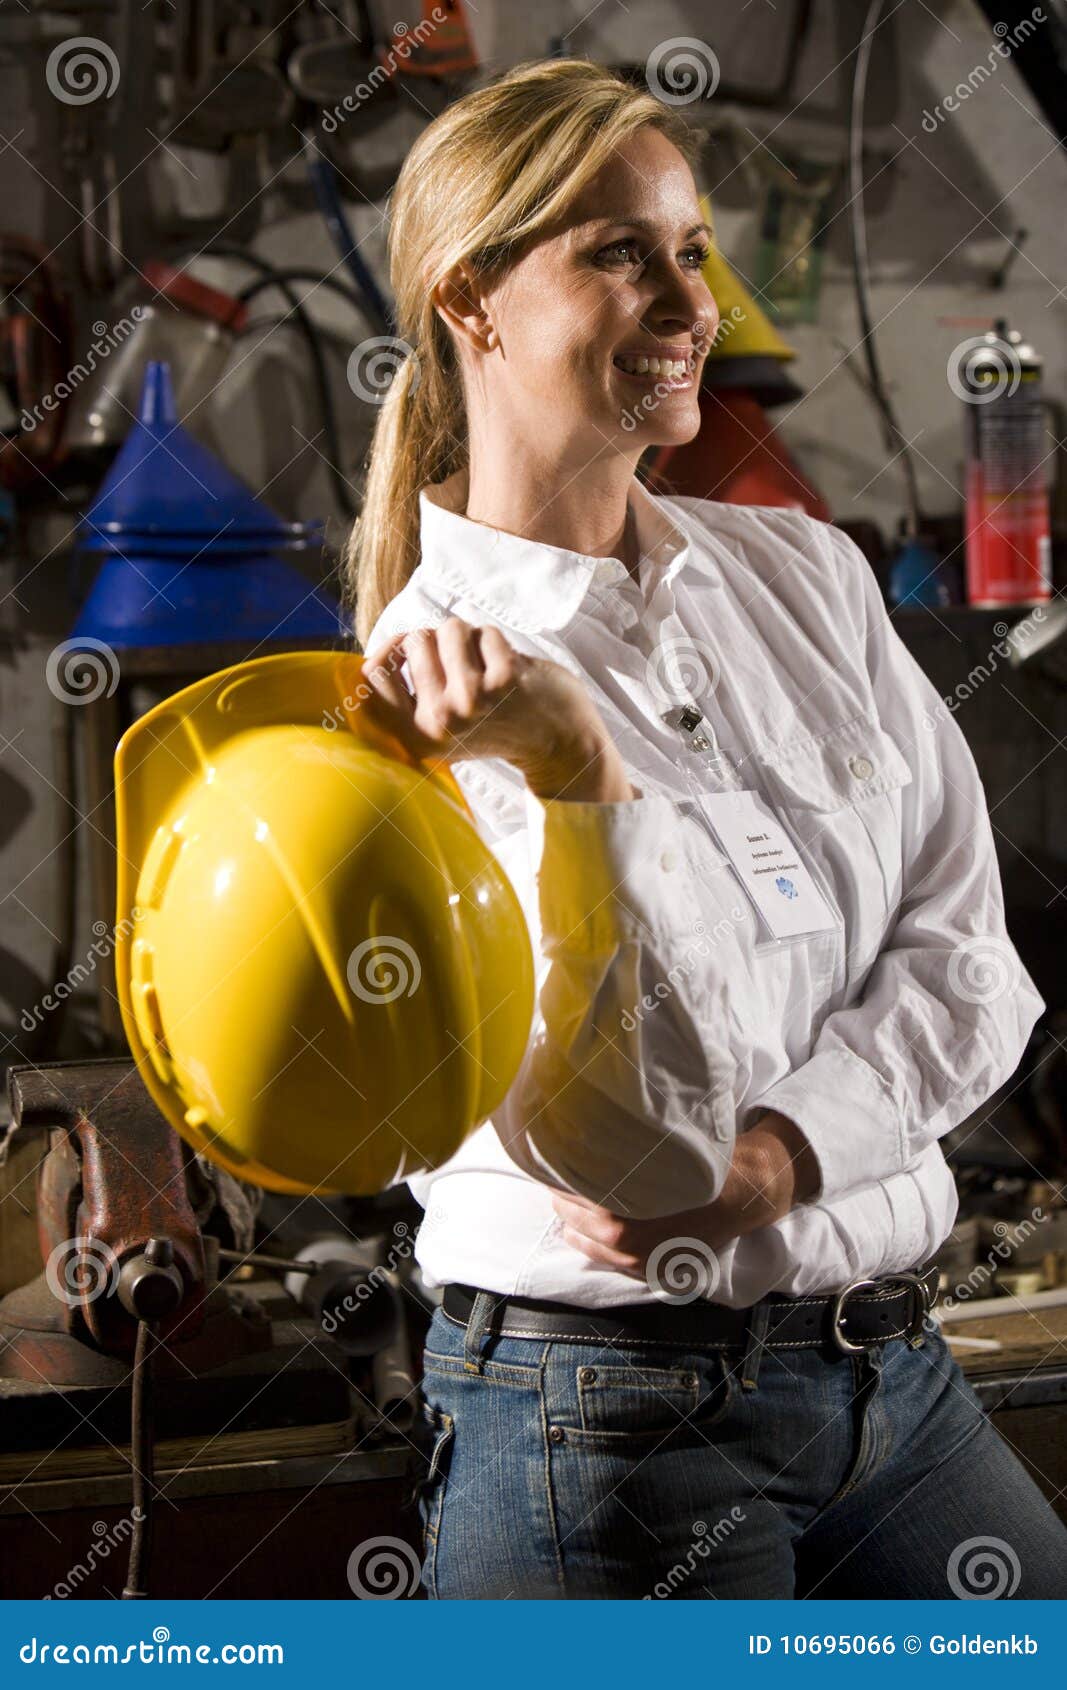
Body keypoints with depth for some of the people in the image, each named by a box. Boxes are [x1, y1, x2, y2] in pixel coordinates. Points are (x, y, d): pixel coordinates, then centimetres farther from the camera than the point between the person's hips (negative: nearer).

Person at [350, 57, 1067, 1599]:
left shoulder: (804, 574, 5)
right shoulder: (434, 689, -11)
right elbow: (638, 1137, -20)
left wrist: (780, 1150, -14)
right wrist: (584, 777, -32)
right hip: (609, 1408, -5)